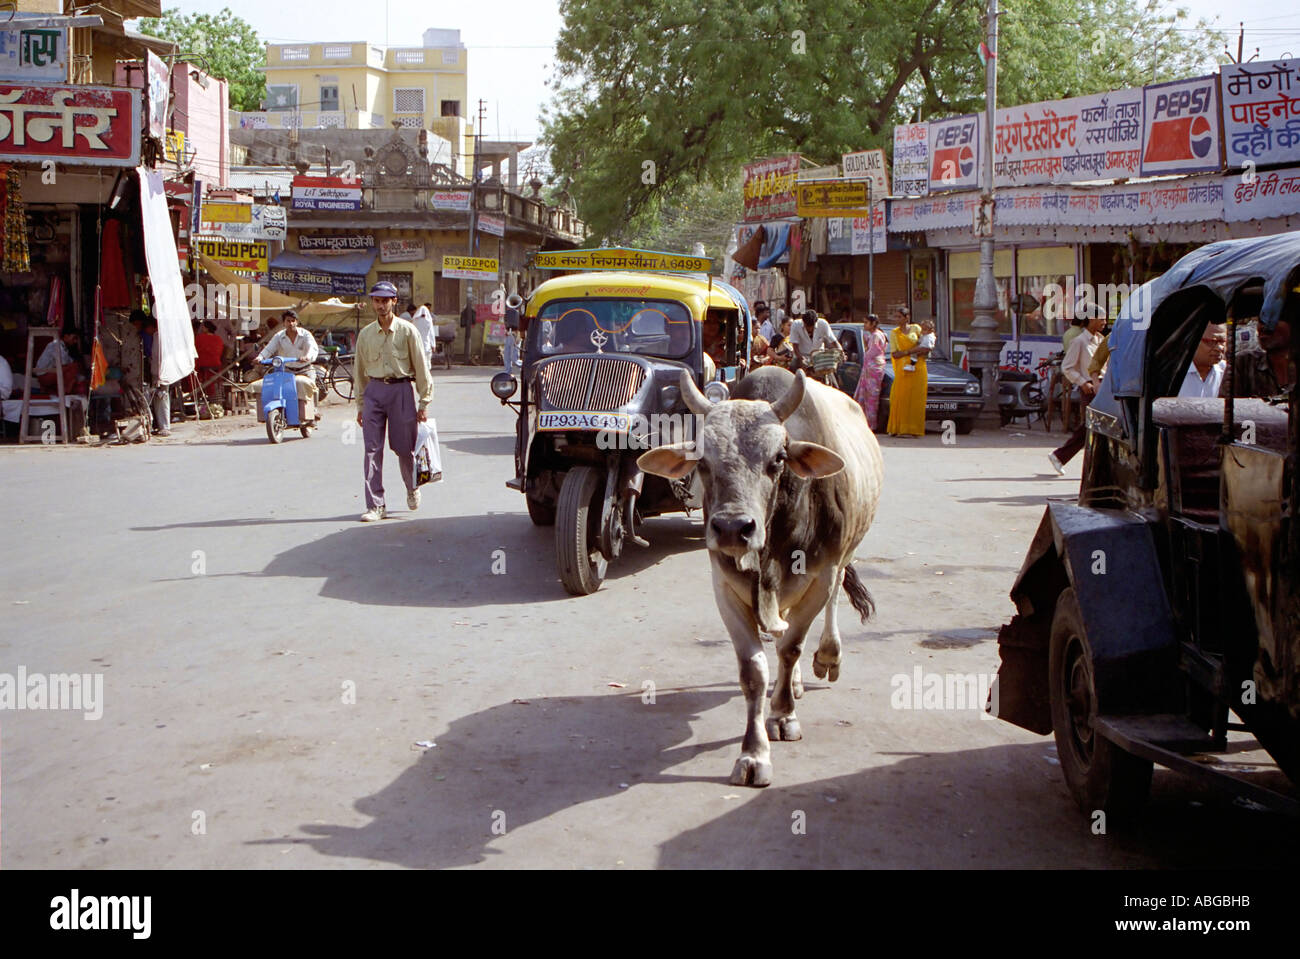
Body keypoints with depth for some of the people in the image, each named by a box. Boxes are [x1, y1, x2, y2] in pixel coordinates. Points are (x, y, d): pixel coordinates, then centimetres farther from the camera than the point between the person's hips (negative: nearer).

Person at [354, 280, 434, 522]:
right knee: (372, 449, -3)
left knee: (404, 447, 5)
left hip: (401, 389, -2)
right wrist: (360, 406, 13)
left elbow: (421, 367, 0)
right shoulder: (366, 334, 8)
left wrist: (423, 403, -2)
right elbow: (359, 371, 15)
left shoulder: (407, 331, -1)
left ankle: (412, 489, 34)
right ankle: (375, 505, 0)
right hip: (374, 390, 3)